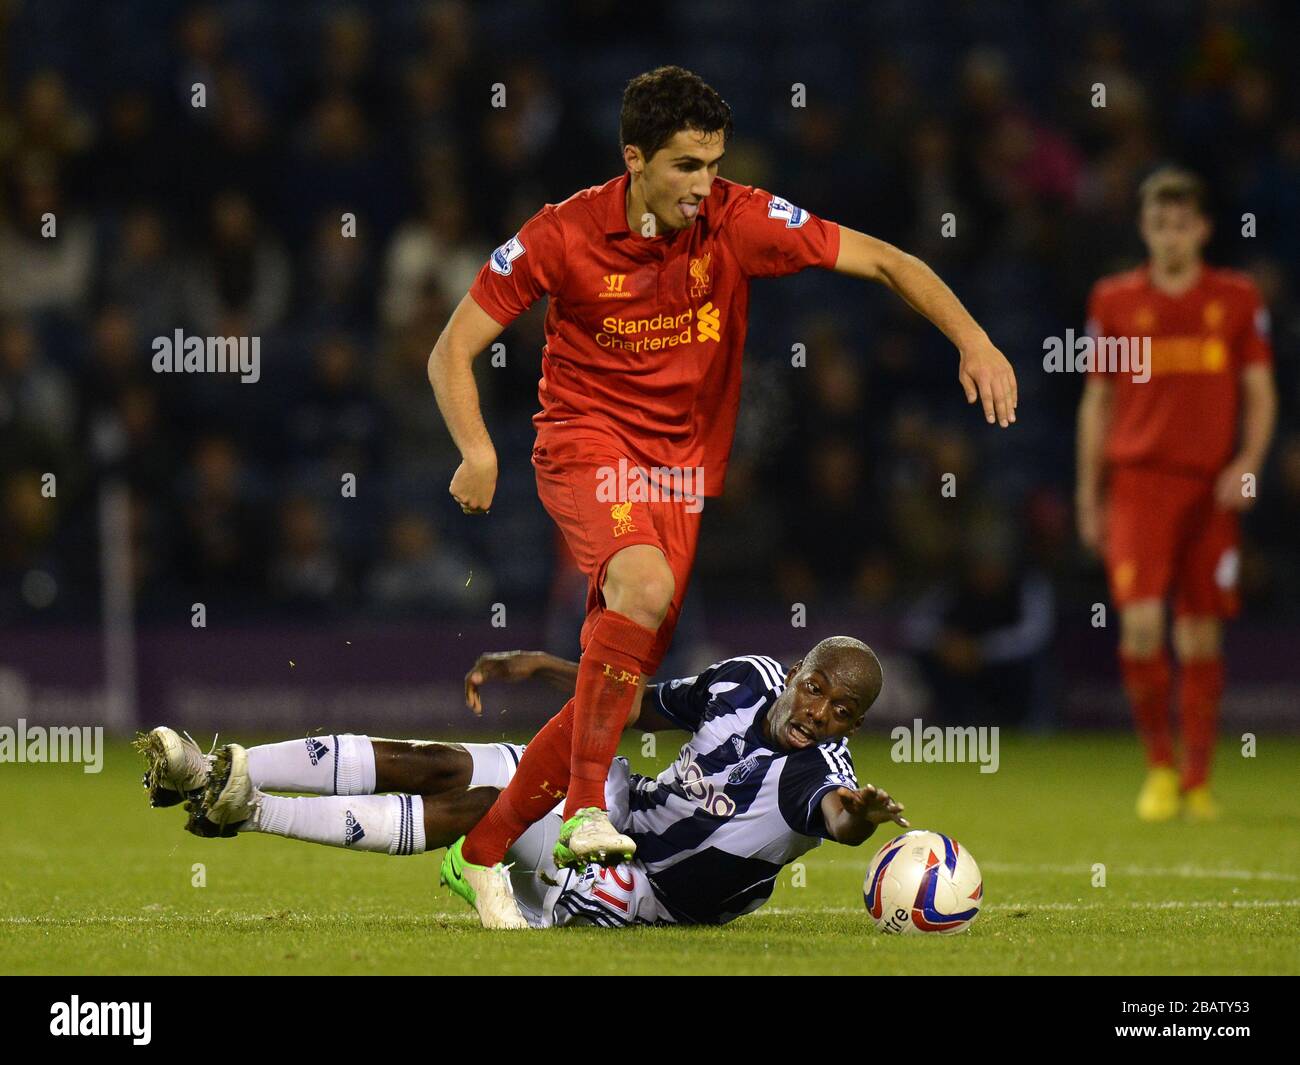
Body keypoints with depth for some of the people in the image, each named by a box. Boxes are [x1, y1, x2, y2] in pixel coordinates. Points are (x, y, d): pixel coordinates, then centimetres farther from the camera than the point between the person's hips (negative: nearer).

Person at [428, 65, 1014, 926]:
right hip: (588, 443, -3)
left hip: (686, 464, 3)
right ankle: (588, 808, -26)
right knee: (644, 586, -34)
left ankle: (481, 855, 16)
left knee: (619, 688, 1)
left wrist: (973, 341, -21)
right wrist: (478, 451, -23)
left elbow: (884, 262, -7)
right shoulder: (564, 235, -11)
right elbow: (454, 351, -5)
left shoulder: (739, 221, -9)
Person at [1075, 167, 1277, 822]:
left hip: (1211, 487, 1)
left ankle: (1197, 782, 12)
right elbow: (1097, 401, 11)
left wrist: (1248, 463, -9)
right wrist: (1089, 496, 9)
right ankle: (1160, 765, 3)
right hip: (1138, 479, -1)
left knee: (1202, 637, 3)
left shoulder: (1237, 299, 6)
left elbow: (1261, 393, 8)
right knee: (1141, 624, -15)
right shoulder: (1114, 300, 6)